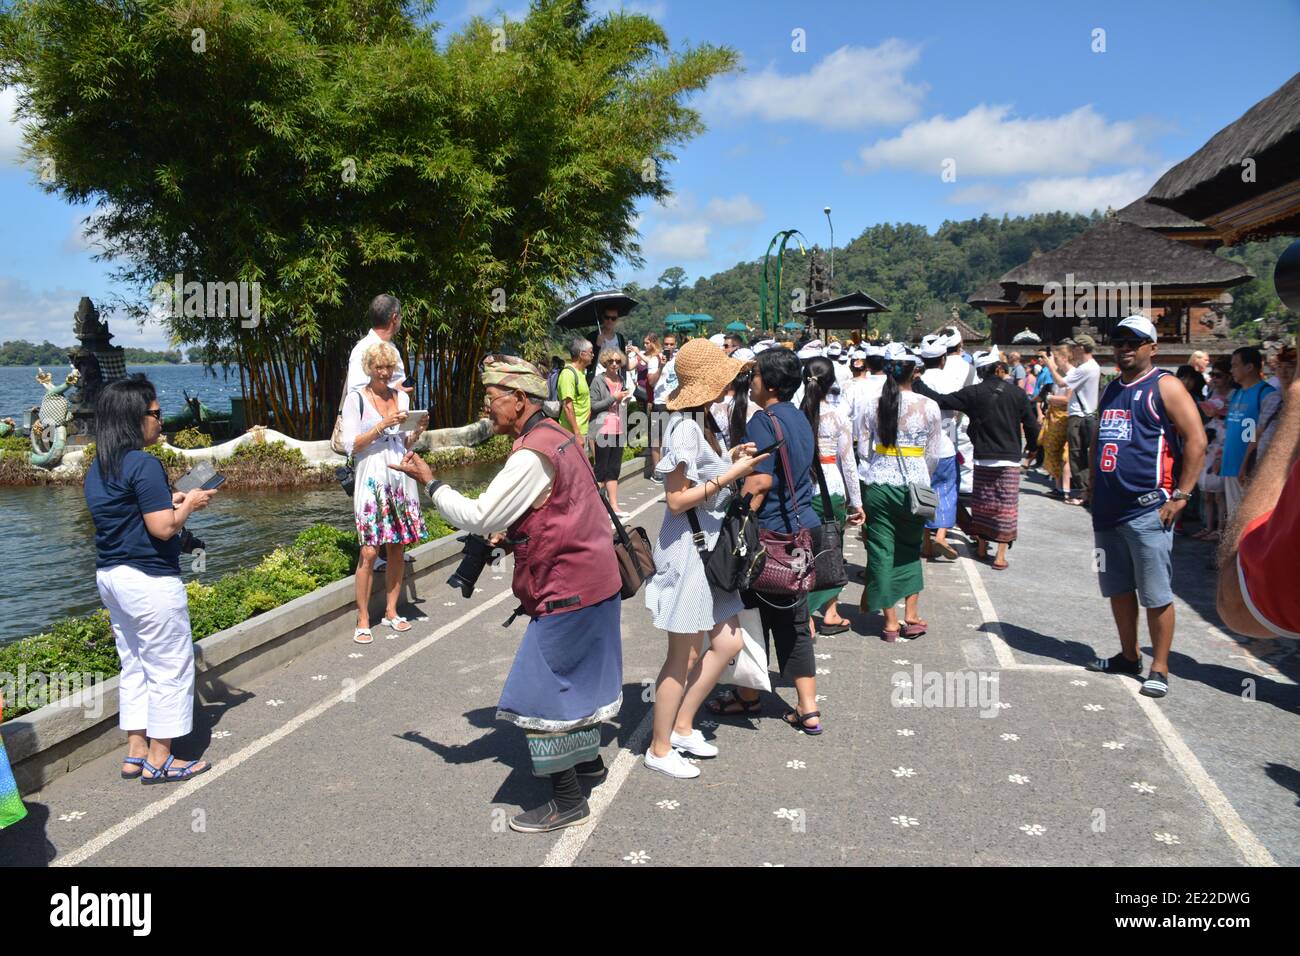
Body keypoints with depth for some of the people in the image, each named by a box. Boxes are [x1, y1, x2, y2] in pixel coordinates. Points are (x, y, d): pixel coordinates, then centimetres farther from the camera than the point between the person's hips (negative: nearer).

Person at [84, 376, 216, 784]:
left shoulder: (99, 468, 10)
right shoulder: (144, 465, -19)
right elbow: (163, 528, -21)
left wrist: (168, 501, 10)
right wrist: (189, 504, -5)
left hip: (111, 577, 10)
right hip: (149, 581, -9)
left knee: (134, 667, 18)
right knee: (170, 669, 3)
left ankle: (136, 754, 25)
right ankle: (159, 760, 11)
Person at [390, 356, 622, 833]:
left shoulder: (532, 454, -22)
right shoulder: (558, 437, 10)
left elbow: (477, 516, -21)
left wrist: (428, 480, -9)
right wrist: (512, 534, 9)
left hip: (566, 590, -10)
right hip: (594, 579, 10)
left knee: (539, 694, -2)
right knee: (575, 674, 26)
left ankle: (566, 800, 8)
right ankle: (587, 757, 43)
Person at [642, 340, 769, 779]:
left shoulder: (704, 421, 9)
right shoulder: (685, 429, -21)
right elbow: (677, 500, -21)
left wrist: (730, 458, 5)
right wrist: (730, 475, -20)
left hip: (710, 545, 10)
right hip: (687, 548, -9)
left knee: (727, 642, 14)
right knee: (684, 656, 2)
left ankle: (682, 727, 28)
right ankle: (660, 749, 19)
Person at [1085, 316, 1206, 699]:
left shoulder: (1164, 387, -6)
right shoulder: (1111, 389, 16)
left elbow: (1197, 441, -11)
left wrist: (1180, 496, -15)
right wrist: (1094, 484, 17)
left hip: (1147, 509, -7)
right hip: (1108, 509, 8)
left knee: (1155, 594, -3)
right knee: (1118, 588, 15)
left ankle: (1159, 669, 6)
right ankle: (1129, 656, 28)